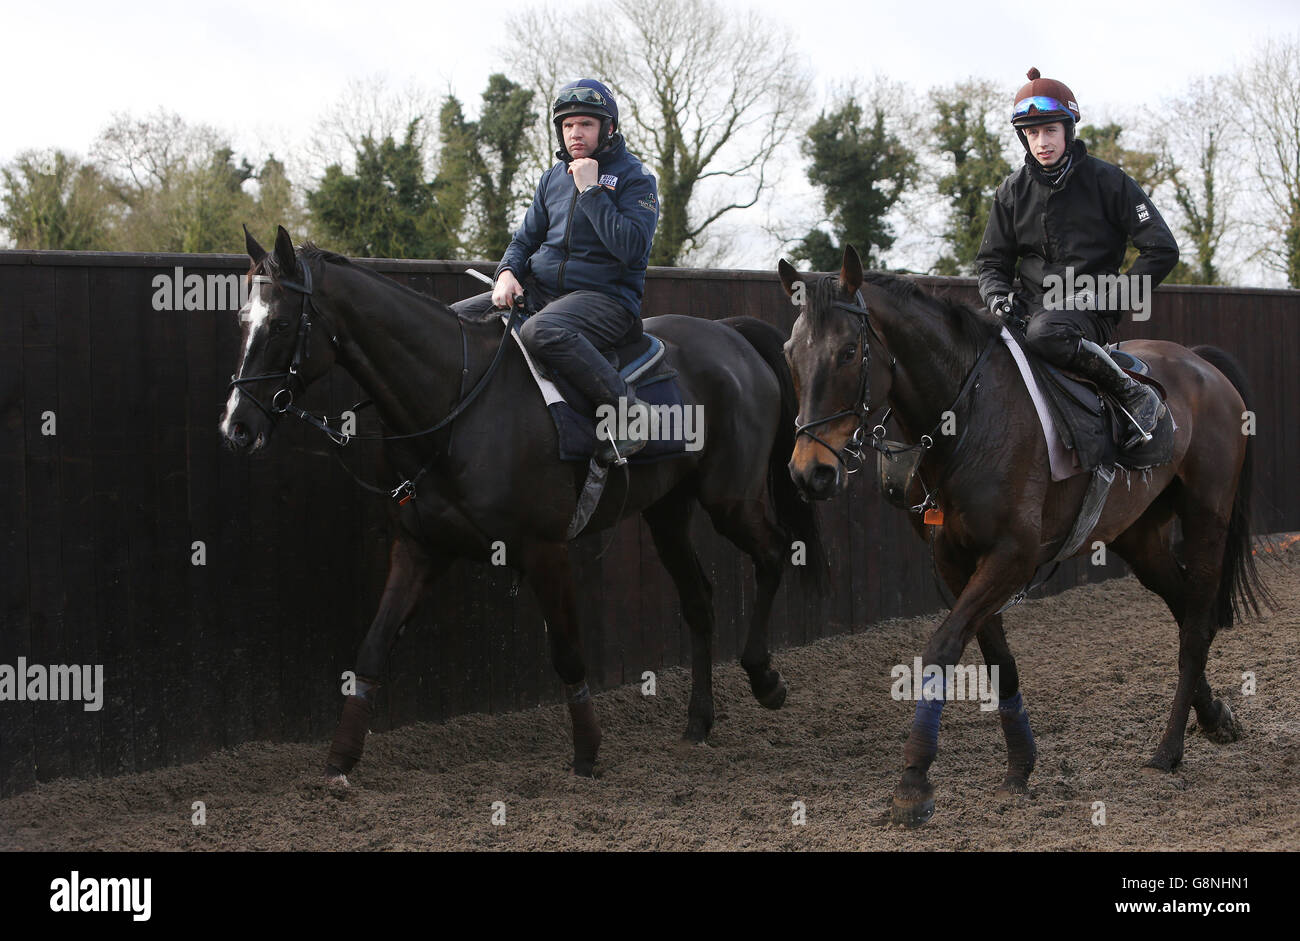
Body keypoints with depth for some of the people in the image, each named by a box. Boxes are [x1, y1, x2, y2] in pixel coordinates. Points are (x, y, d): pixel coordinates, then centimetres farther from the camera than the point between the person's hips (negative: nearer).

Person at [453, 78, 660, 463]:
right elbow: (526, 238, 21)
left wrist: (590, 190, -16)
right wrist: (508, 272, -2)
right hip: (540, 288, 7)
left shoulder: (635, 179, -4)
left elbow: (631, 248, -18)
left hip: (605, 297, -7)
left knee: (542, 331, -41)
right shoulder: (554, 178, 16)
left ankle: (627, 412, -32)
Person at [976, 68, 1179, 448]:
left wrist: (1112, 296, -11)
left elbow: (1162, 250, -4)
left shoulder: (1107, 181, -2)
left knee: (1046, 334, -40)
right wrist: (998, 295, -8)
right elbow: (992, 260, 16)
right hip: (1030, 302, 5)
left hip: (1089, 307, -5)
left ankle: (1135, 395, -24)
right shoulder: (1013, 191, 11)